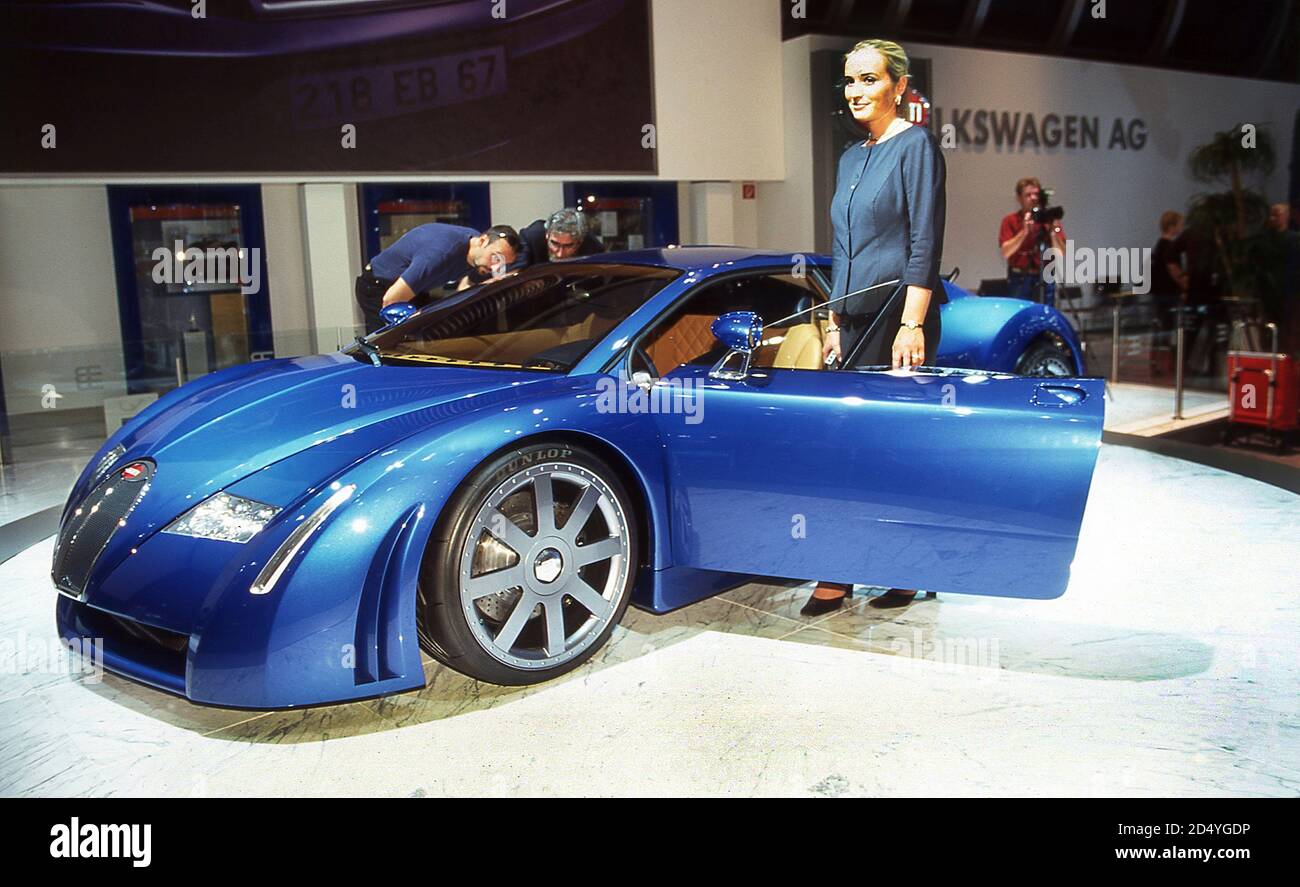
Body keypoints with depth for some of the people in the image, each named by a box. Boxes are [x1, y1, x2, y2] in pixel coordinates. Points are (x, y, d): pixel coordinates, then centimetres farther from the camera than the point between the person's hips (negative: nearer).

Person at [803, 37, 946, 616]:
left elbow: (925, 243, -11)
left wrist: (911, 324, -18)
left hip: (898, 316, -7)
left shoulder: (915, 146, -3)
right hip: (855, 323, 7)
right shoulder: (850, 158, 19)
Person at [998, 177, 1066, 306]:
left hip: (1045, 279, 2)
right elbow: (1006, 252, -10)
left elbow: (1060, 252, -1)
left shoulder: (1049, 218, 5)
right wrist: (1024, 232, -18)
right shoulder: (1010, 220, 2)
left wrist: (1053, 231, -15)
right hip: (1019, 280, -1)